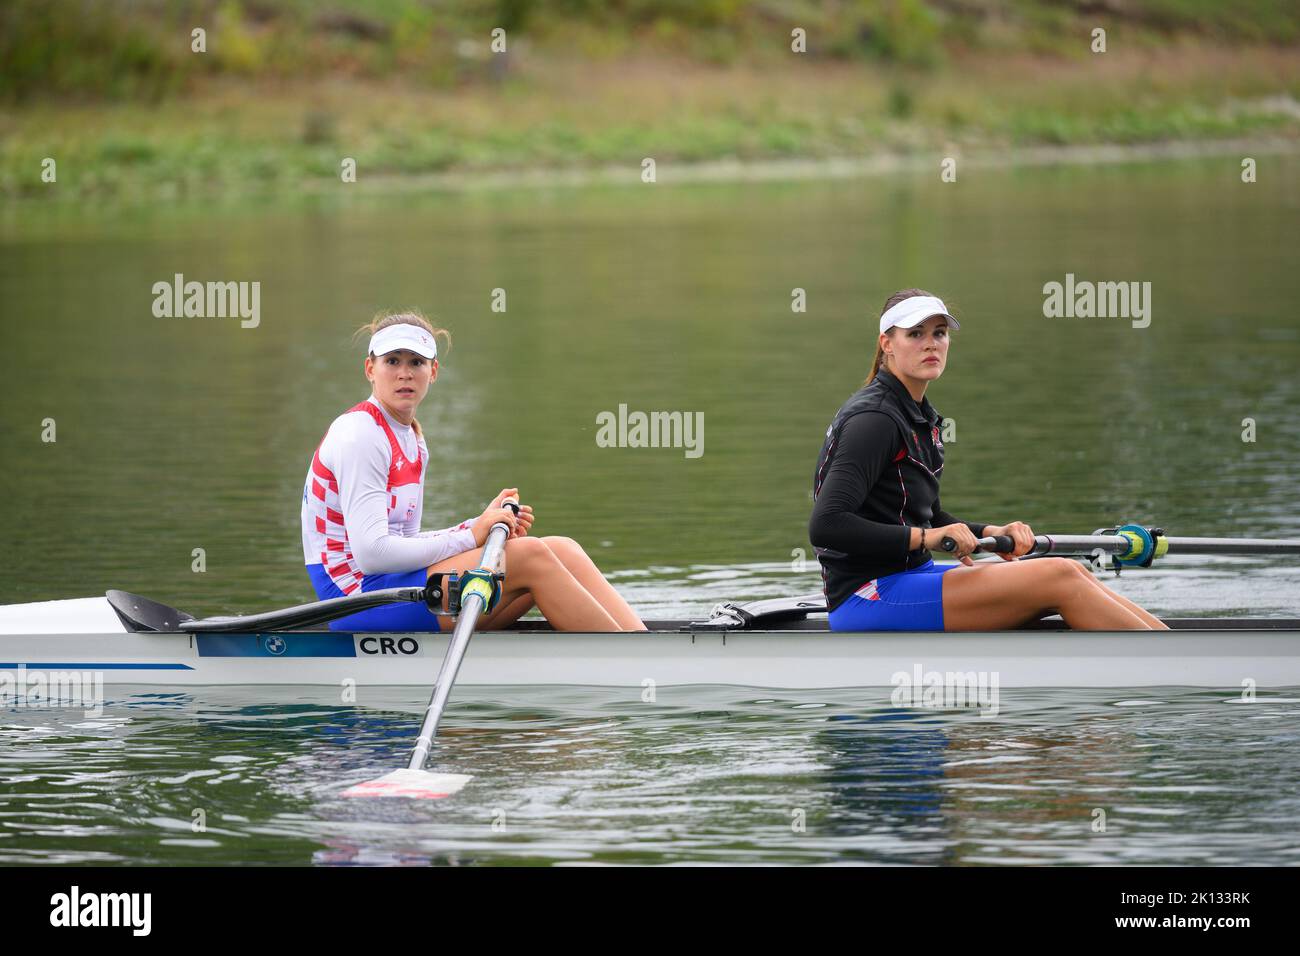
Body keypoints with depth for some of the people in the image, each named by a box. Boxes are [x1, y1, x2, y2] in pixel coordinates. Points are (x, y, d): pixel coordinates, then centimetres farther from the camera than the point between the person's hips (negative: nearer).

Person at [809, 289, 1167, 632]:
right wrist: (923, 537, -24)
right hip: (868, 597, -10)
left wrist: (990, 533, 8)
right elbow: (825, 525, -24)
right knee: (1060, 578, -16)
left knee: (1070, 573, -2)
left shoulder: (918, 416, 16)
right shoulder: (874, 419, -14)